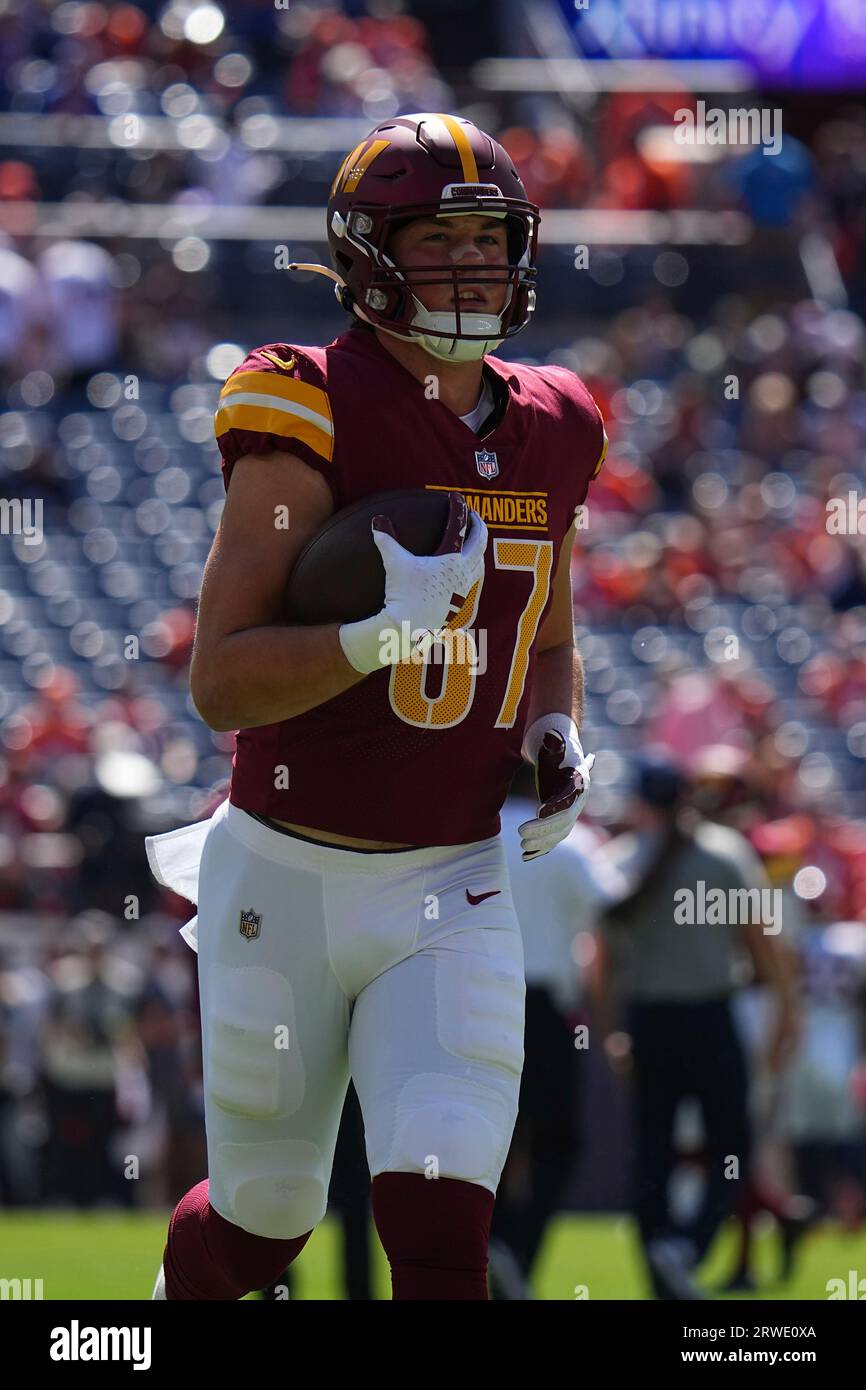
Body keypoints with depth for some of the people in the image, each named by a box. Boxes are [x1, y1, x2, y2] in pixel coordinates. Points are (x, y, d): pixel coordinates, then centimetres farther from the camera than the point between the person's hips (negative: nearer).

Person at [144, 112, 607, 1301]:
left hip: (453, 891, 3)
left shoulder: (549, 435, 5)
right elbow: (220, 684, -18)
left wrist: (556, 738, 1)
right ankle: (182, 1290, 48)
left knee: (440, 1226, -15)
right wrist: (379, 631, -32)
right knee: (262, 1225, 14)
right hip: (289, 881, -3)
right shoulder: (313, 417, -14)